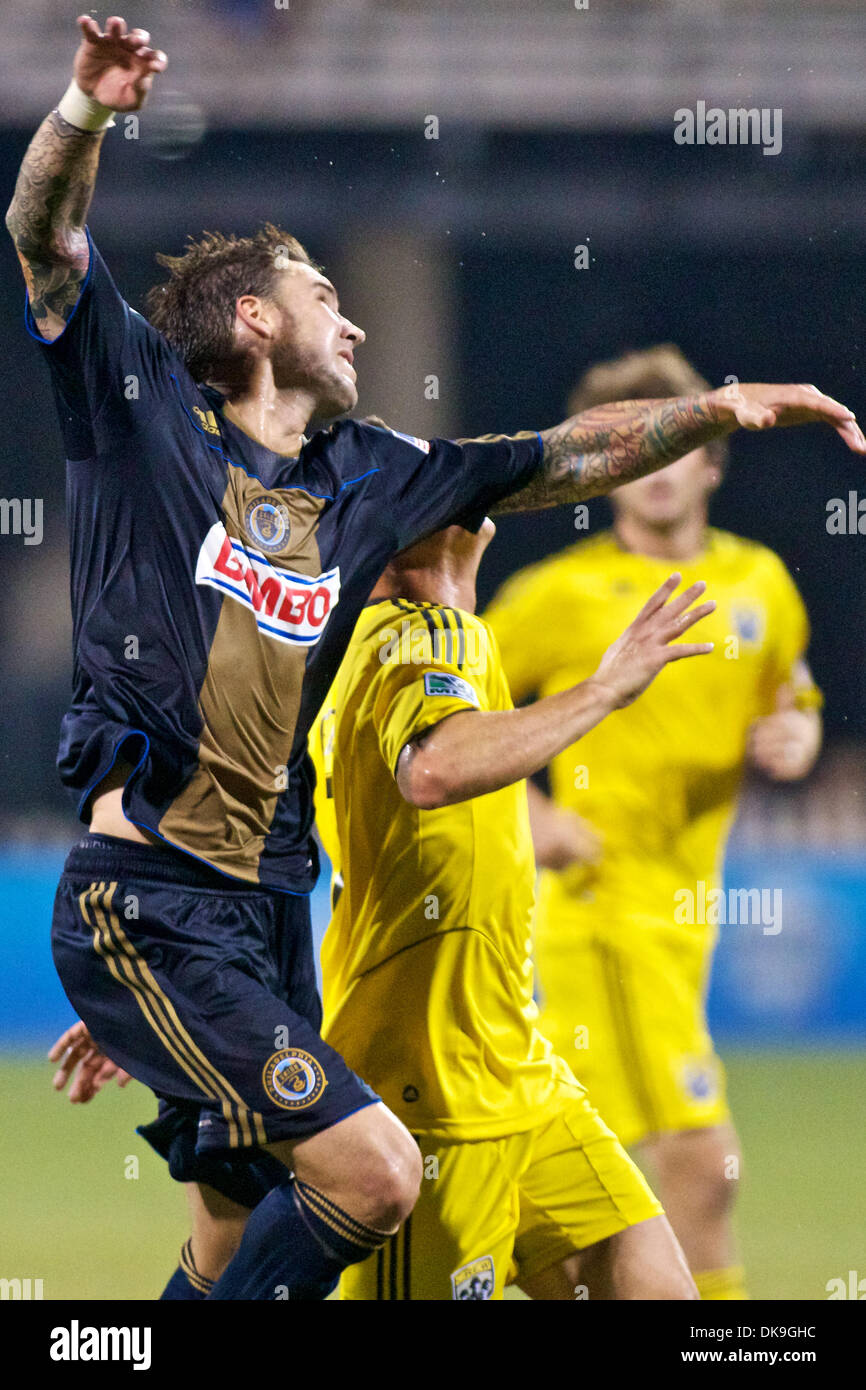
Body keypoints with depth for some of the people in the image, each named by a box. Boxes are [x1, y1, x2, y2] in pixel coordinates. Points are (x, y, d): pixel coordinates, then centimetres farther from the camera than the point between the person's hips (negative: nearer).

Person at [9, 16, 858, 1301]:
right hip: (149, 903, -7)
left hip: (272, 908, 7)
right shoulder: (151, 421, 1)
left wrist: (718, 409, 14)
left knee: (240, 1242, 8)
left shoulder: (365, 481, 17)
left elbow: (559, 462, 22)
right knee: (374, 1173, -16)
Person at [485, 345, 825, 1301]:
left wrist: (792, 741, 0)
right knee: (701, 1160, -15)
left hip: (684, 914, 6)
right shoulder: (562, 595, -6)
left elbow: (791, 705, 24)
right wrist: (527, 813, -14)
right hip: (598, 904, -6)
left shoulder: (760, 584, 9)